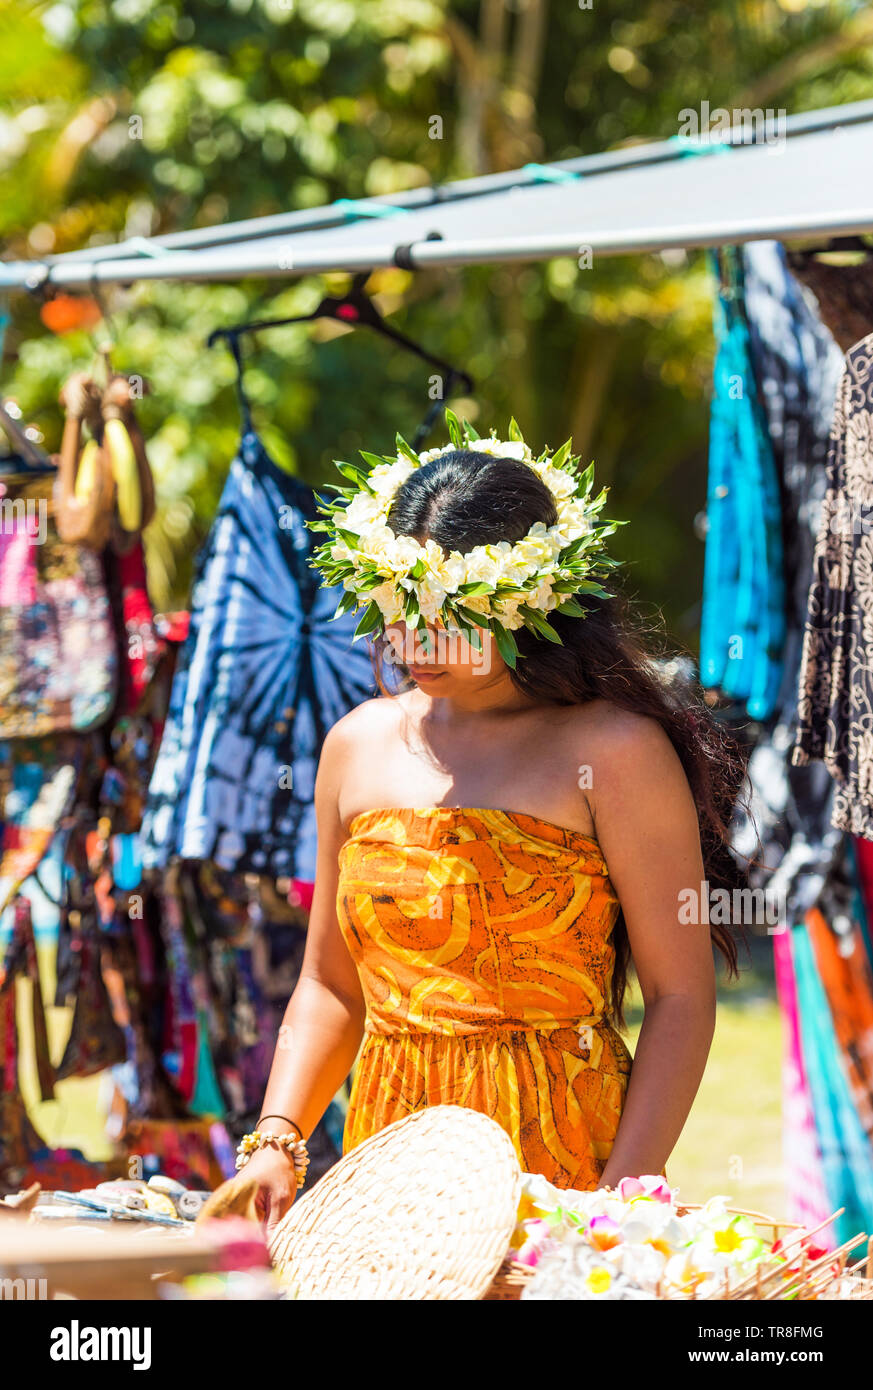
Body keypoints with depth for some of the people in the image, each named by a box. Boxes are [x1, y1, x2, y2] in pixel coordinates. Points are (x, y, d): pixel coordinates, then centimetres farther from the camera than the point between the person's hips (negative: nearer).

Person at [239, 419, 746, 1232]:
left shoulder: (616, 754, -6)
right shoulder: (360, 746, 10)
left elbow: (680, 997, -8)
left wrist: (618, 1203, -16)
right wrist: (277, 1141, 1)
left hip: (560, 1150, -4)